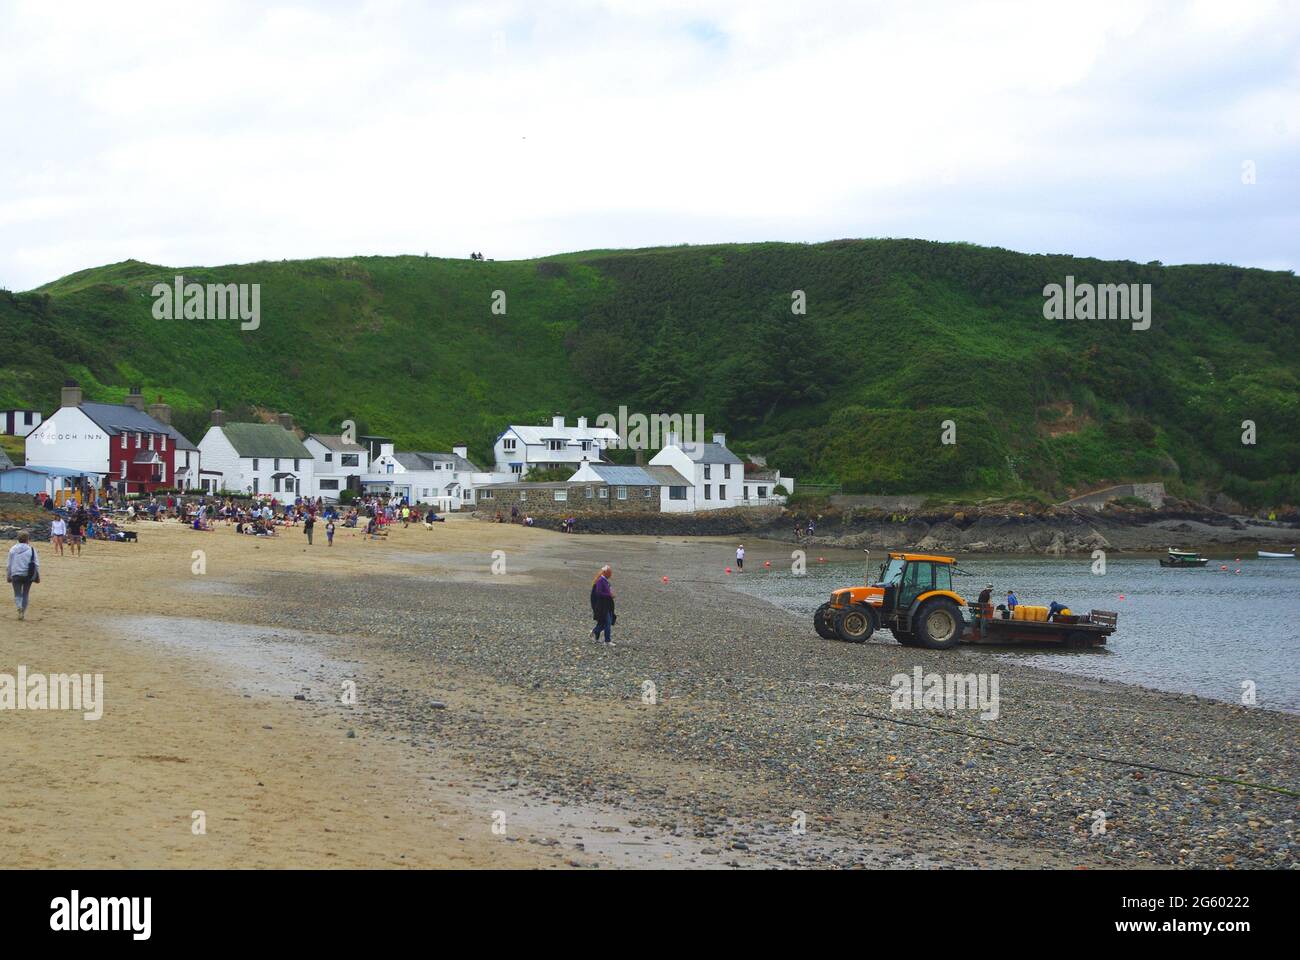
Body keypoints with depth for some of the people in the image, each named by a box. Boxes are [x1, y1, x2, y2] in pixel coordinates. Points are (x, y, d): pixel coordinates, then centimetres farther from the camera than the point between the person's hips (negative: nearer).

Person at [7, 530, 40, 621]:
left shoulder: (13, 549, 0)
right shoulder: (31, 549, -4)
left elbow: (9, 565, 5)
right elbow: (36, 564, -2)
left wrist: (8, 576, 15)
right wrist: (38, 576, 9)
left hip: (16, 575, 0)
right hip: (28, 575, 0)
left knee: (17, 594, 7)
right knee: (26, 594, 13)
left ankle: (19, 607, -22)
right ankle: (23, 613, 12)